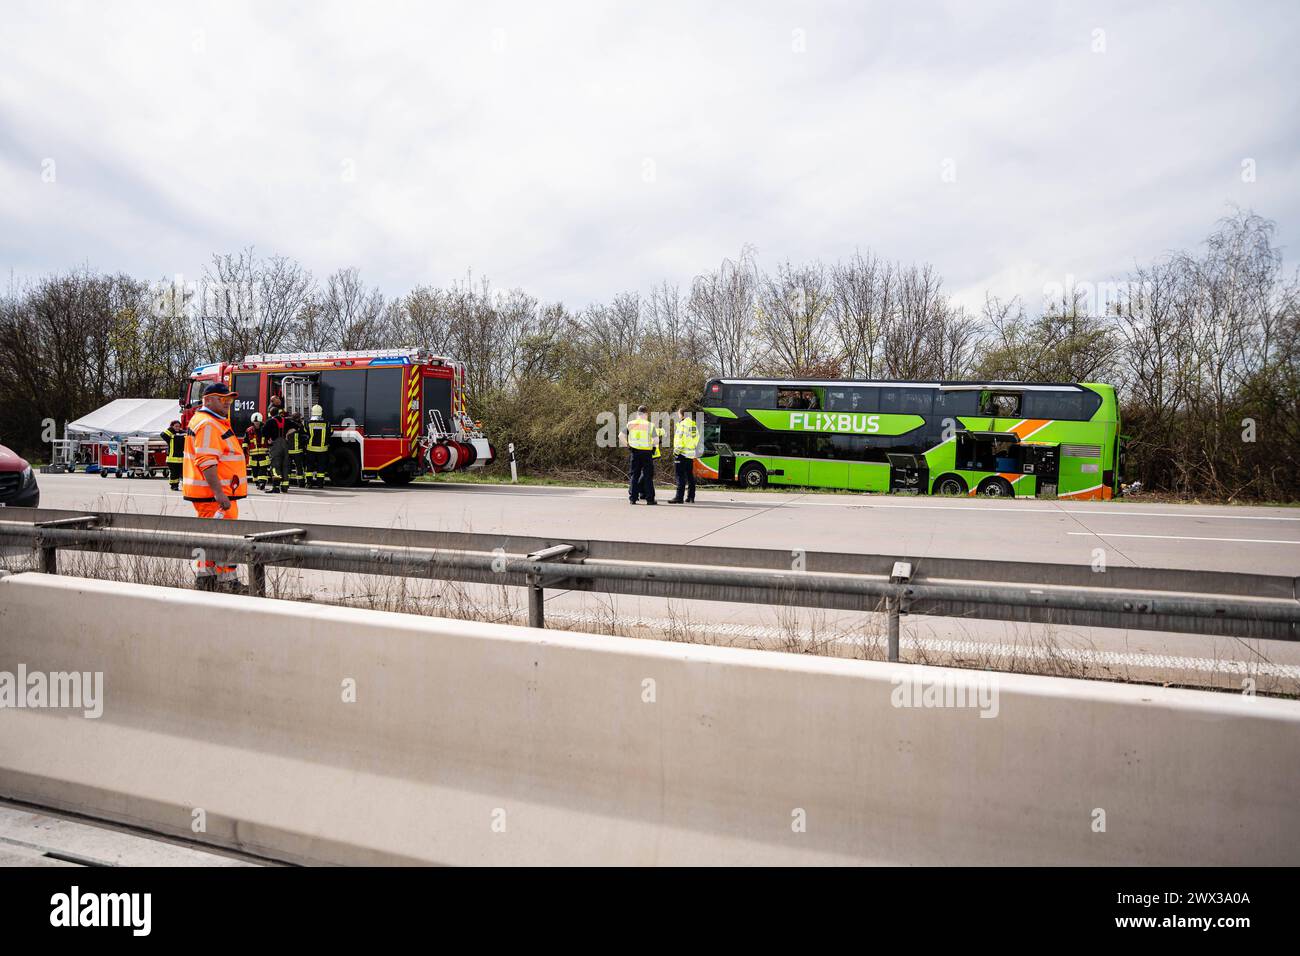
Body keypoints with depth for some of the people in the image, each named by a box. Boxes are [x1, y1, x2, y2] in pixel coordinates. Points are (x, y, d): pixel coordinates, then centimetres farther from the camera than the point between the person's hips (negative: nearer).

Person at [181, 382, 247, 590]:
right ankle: (229, 583, -5)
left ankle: (205, 581, 25)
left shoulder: (217, 422, 20)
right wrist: (219, 493, -28)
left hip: (214, 494, 11)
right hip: (213, 494, -11)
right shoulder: (207, 424, -14)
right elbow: (206, 462, -24)